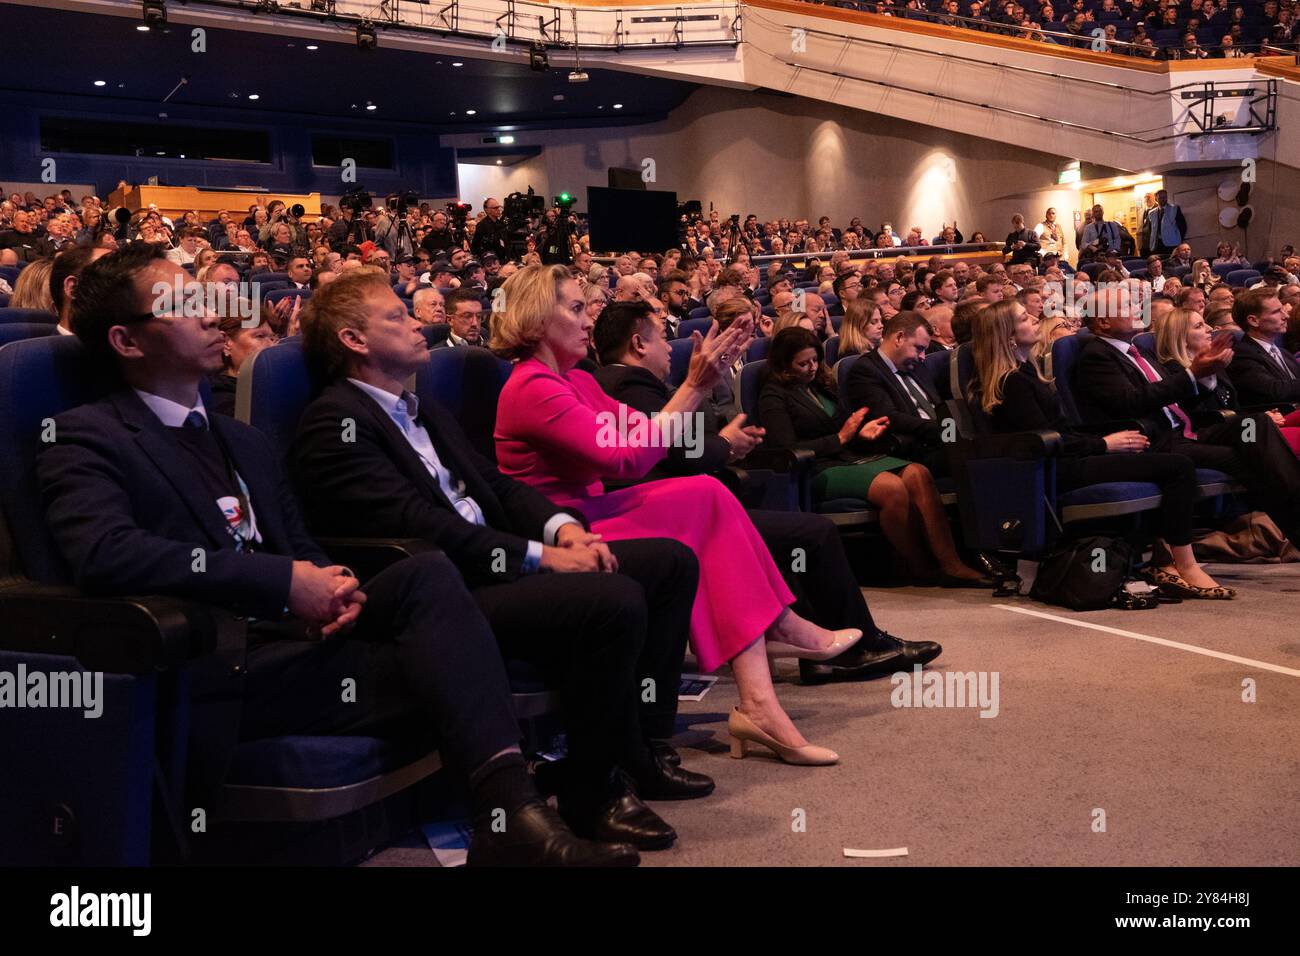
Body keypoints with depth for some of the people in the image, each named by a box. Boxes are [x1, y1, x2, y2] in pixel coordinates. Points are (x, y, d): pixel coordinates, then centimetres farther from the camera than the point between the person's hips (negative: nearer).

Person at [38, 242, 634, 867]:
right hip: (216, 670, -6)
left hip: (293, 634, 6)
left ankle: (509, 808, -32)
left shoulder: (241, 441, 24)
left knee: (427, 574, -22)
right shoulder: (87, 439, 0)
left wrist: (333, 587, -4)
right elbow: (104, 553, -19)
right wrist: (285, 582, -21)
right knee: (447, 666, -23)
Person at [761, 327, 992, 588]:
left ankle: (951, 565, -29)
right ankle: (920, 568, -18)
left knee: (918, 473, -22)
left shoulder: (819, 384, 24)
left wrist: (860, 432, 5)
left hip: (855, 456, 7)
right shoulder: (773, 397, 1)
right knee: (893, 487, -32)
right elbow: (787, 449, -10)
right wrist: (841, 438, -7)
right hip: (822, 470, -7)